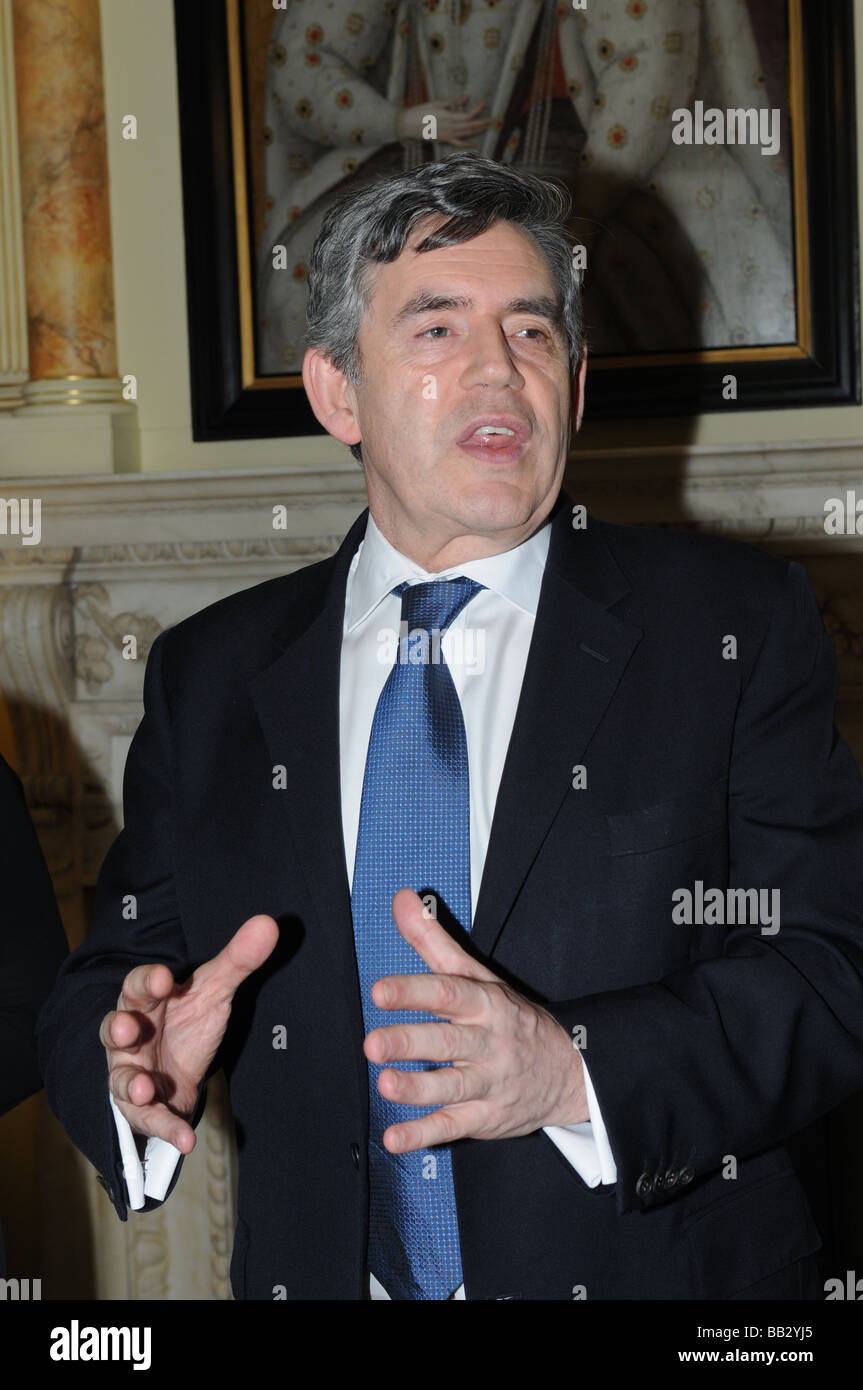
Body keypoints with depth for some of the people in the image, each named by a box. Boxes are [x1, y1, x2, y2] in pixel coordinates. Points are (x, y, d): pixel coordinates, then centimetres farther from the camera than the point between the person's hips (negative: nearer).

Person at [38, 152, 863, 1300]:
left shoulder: (737, 625, -6)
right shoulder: (208, 676, 1)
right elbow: (102, 984, 1)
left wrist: (578, 1071, -28)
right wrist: (141, 1065, -21)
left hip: (662, 1272, -2)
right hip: (316, 1273, 2)